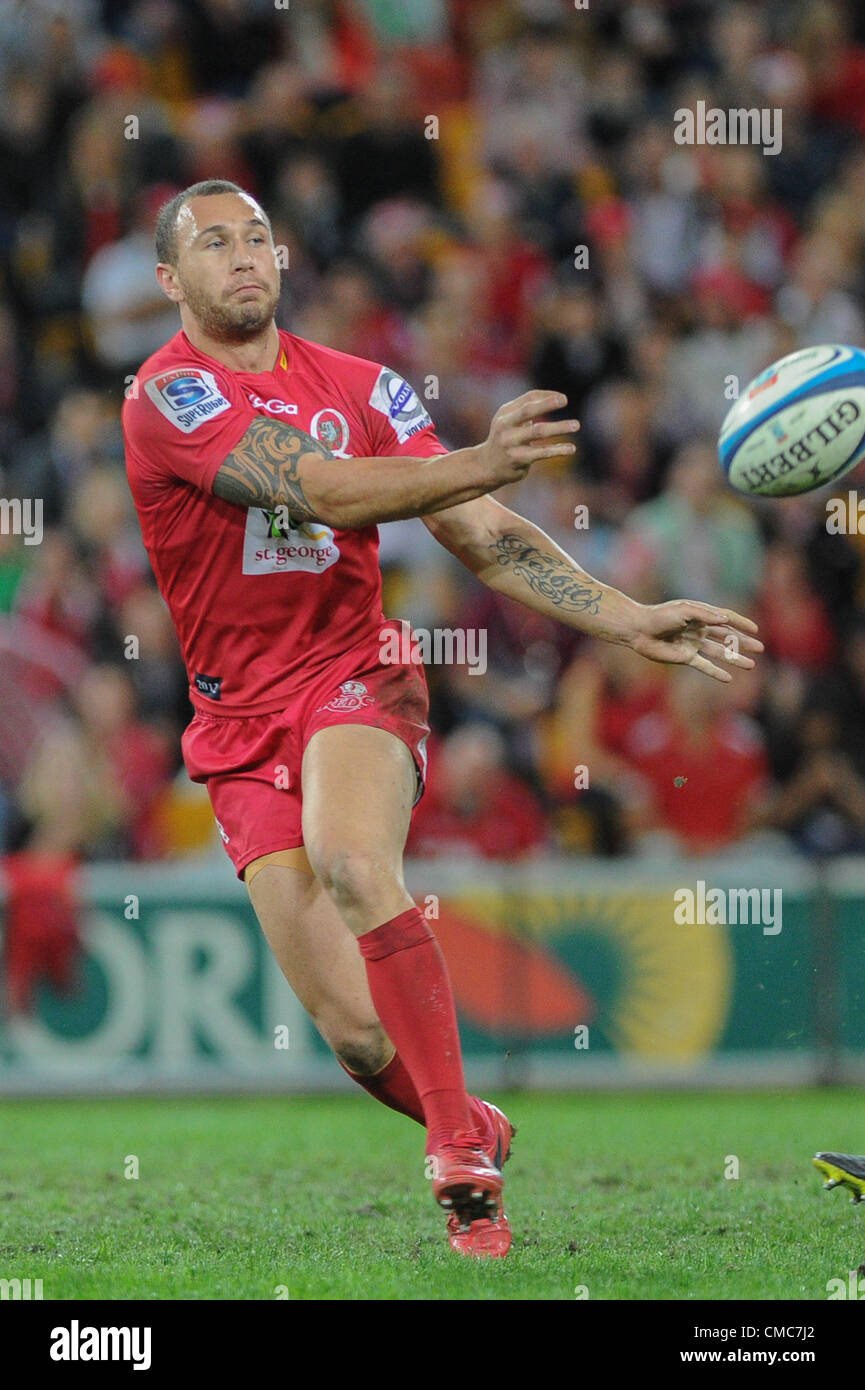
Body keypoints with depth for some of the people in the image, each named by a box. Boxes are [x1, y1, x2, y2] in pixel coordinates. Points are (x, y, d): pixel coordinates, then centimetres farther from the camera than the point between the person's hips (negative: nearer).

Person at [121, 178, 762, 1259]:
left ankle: (459, 1151, -29)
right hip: (244, 729, -1)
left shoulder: (356, 386, 5)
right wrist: (477, 464, -39)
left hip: (356, 682, 1)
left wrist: (630, 622, -5)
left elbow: (485, 540, 6)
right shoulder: (170, 394, -9)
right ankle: (473, 1131, 23)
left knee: (352, 863, -34)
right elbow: (310, 487, -24)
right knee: (356, 1036, -8)